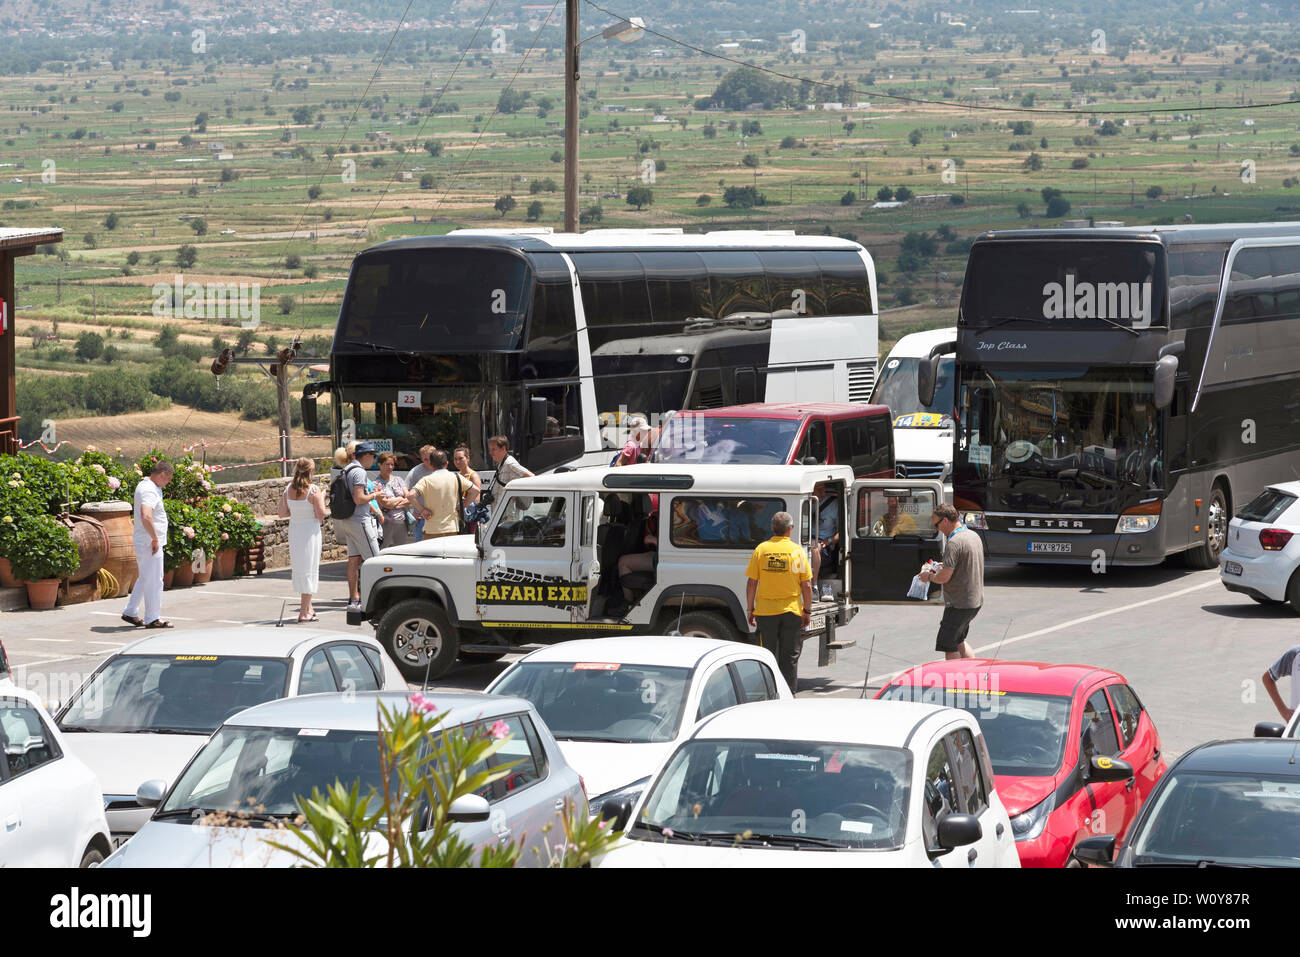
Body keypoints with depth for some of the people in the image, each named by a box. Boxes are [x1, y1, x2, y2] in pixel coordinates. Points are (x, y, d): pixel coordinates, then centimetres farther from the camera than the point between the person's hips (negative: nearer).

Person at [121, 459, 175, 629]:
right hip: (150, 544, -11)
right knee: (154, 581, -3)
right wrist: (155, 539, -25)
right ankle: (152, 619, 3)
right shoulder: (149, 491, -20)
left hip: (144, 543, 11)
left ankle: (130, 612, 26)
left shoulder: (145, 485, 14)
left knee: (145, 579, 19)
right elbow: (146, 517, -34)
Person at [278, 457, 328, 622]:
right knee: (309, 569, 1)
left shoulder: (288, 489, -1)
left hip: (294, 530, 5)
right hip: (310, 531, -5)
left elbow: (283, 513, 4)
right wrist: (322, 499, 3)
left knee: (299, 568, 17)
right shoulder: (313, 490, -15)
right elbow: (321, 515, -12)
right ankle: (304, 611, 0)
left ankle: (308, 607, 28)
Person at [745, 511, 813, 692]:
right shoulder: (797, 551, -3)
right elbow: (807, 585, -3)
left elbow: (751, 583, -1)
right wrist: (807, 611, 5)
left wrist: (750, 609, 8)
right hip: (791, 610, -1)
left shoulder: (761, 549, -1)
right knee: (790, 658, 6)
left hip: (765, 611, 1)